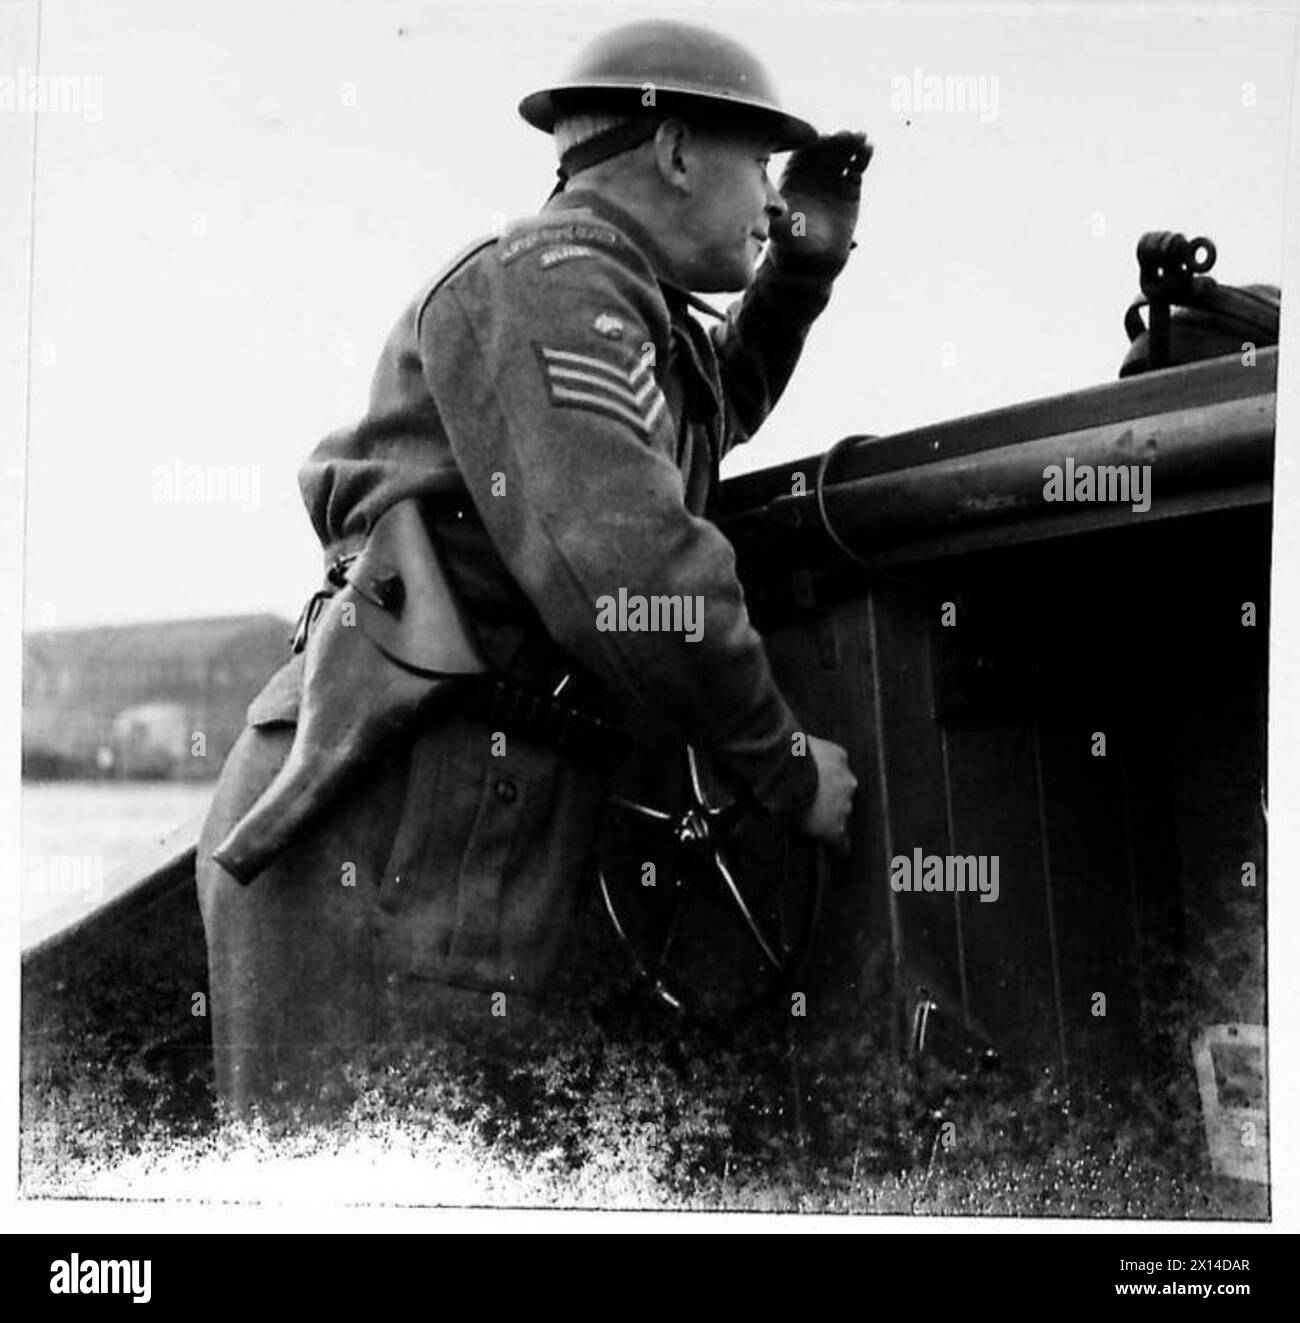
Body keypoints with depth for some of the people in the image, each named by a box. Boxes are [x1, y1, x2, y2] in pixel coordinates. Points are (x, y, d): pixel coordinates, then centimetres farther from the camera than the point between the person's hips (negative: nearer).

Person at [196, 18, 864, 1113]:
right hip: (388, 849, -10)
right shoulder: (550, 279, -8)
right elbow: (623, 568, -21)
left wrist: (805, 262, 30)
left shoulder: (606, 305, 24)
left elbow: (718, 410, 46)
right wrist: (788, 766, -8)